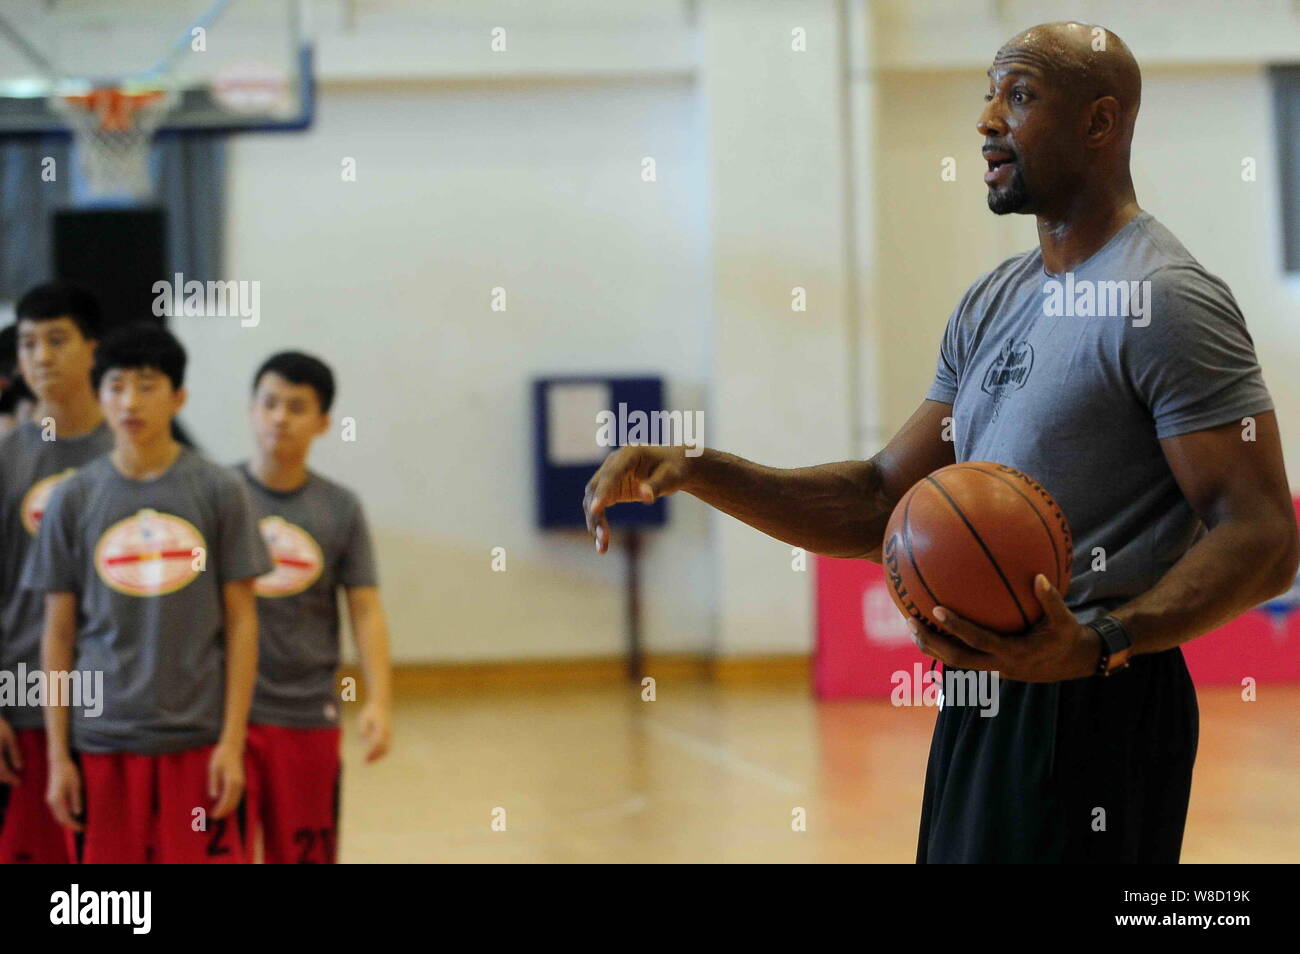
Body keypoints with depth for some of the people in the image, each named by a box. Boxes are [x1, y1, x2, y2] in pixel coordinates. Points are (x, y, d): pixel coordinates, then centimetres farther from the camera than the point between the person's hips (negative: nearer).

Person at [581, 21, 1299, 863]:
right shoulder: (993, 303, 15)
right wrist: (695, 472, 2)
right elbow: (884, 505, 13)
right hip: (983, 702, 9)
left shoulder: (1166, 297, -13)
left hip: (1089, 709, -8)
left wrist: (1101, 643, -33)